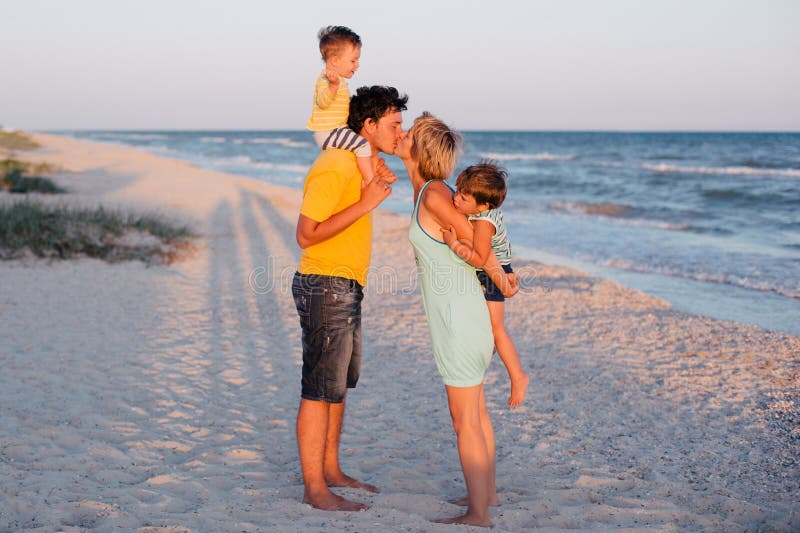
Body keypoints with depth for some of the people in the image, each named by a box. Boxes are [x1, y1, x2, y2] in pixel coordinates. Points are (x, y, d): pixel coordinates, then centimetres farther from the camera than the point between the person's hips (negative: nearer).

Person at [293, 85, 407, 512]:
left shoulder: (359, 161, 13)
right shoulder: (333, 168, -18)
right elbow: (306, 234, -22)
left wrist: (381, 180, 10)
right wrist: (365, 203, -21)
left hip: (347, 289, 10)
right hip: (325, 288, -10)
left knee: (340, 382, 17)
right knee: (321, 389, -5)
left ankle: (330, 469, 29)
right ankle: (315, 488, 3)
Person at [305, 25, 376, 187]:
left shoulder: (337, 80, 17)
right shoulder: (326, 80, -18)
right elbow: (323, 102, -35)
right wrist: (333, 85, -50)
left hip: (334, 130, 11)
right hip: (328, 132, -11)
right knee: (363, 145, -20)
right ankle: (370, 182, -17)